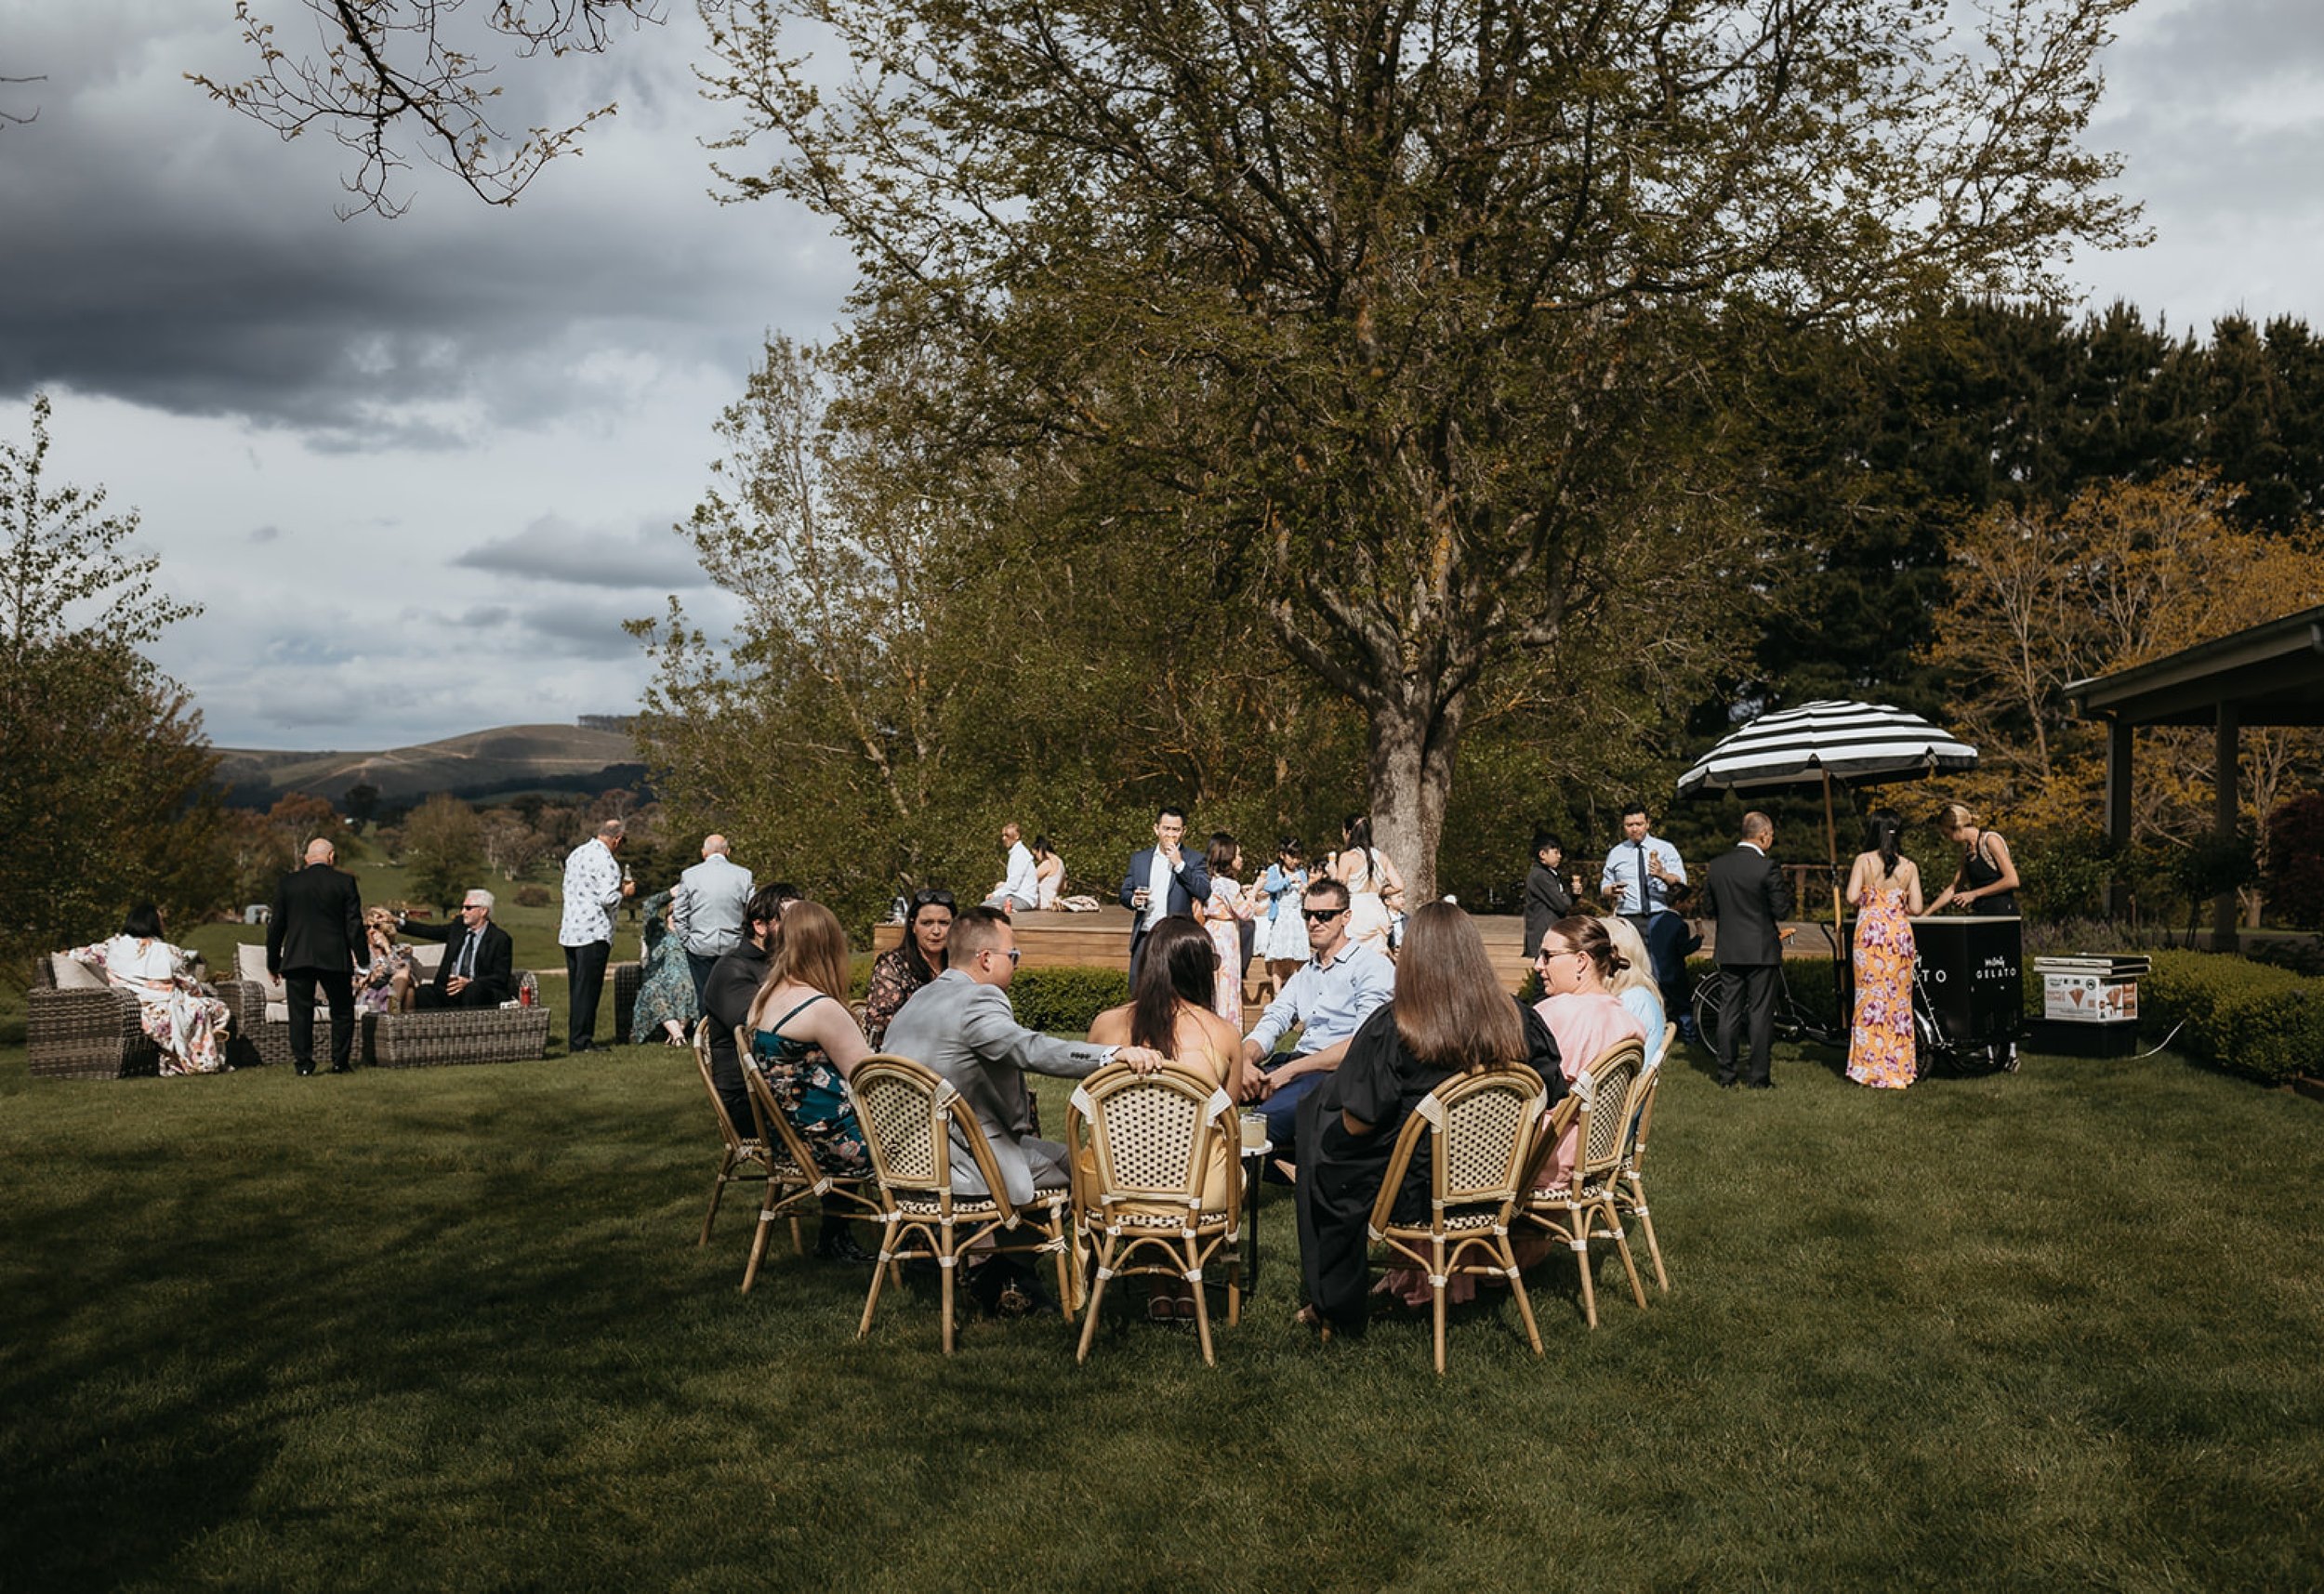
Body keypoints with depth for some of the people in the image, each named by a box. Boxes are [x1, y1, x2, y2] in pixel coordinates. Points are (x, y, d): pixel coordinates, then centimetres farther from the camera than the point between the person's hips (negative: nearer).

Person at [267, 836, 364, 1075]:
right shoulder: (345, 882, -2)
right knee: (342, 1011, 11)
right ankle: (340, 1062, 9)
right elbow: (354, 924, -3)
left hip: (297, 958, 1)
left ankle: (303, 1063, 2)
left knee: (300, 1012, 5)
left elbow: (276, 925, 6)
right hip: (334, 957, -1)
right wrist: (363, 960, 1)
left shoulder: (288, 883, 4)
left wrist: (272, 962, 14)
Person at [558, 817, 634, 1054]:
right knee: (588, 988, -4)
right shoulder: (606, 861, -13)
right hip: (593, 933, -8)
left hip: (569, 932, 8)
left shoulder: (576, 854, 15)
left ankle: (575, 1041, 16)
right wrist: (624, 892, 2)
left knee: (576, 988, 13)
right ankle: (580, 1043, -4)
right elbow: (609, 899, -19)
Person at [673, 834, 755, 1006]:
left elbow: (679, 914, 3)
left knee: (704, 995, 4)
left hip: (700, 947, 0)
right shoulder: (744, 875, 0)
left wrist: (686, 941, 11)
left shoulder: (689, 875, 0)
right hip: (733, 946, 0)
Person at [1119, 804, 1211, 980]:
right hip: (1144, 938, 3)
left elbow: (1204, 893, -11)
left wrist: (1179, 864, -15)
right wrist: (1133, 900, -10)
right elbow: (1124, 893, 13)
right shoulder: (1138, 858, 12)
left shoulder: (1194, 861, 2)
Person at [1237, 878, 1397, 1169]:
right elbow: (1271, 1023, 17)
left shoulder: (1372, 965, -1)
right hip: (1299, 1065, 8)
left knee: (1264, 1121, -35)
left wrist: (1291, 1070, -18)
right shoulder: (1307, 971, 26)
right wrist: (1246, 1061, -8)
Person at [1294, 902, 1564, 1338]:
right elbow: (1554, 1095, 1)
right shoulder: (1520, 1019, -10)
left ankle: (1336, 1306, 29)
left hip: (1416, 1191, -5)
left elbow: (1357, 1123, -18)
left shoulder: (1391, 1028, -21)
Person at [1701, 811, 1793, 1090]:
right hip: (1761, 949, -5)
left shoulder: (1717, 864, 2)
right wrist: (1785, 886, 5)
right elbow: (1781, 910, -12)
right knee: (1760, 1013, 2)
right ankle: (1759, 1077, 5)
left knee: (1729, 1011, 10)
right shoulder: (1766, 867, -15)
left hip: (1728, 950, 5)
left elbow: (1710, 907, 7)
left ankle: (1725, 1074, 13)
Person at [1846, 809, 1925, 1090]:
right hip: (1900, 933, 2)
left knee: (1871, 997, 2)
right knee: (1899, 999, 9)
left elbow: (1852, 897, -11)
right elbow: (1916, 908, 1)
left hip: (1871, 931, -2)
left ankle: (1872, 1067, 1)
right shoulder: (1909, 866, 4)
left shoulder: (1864, 860, -2)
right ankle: (1899, 1066, 12)